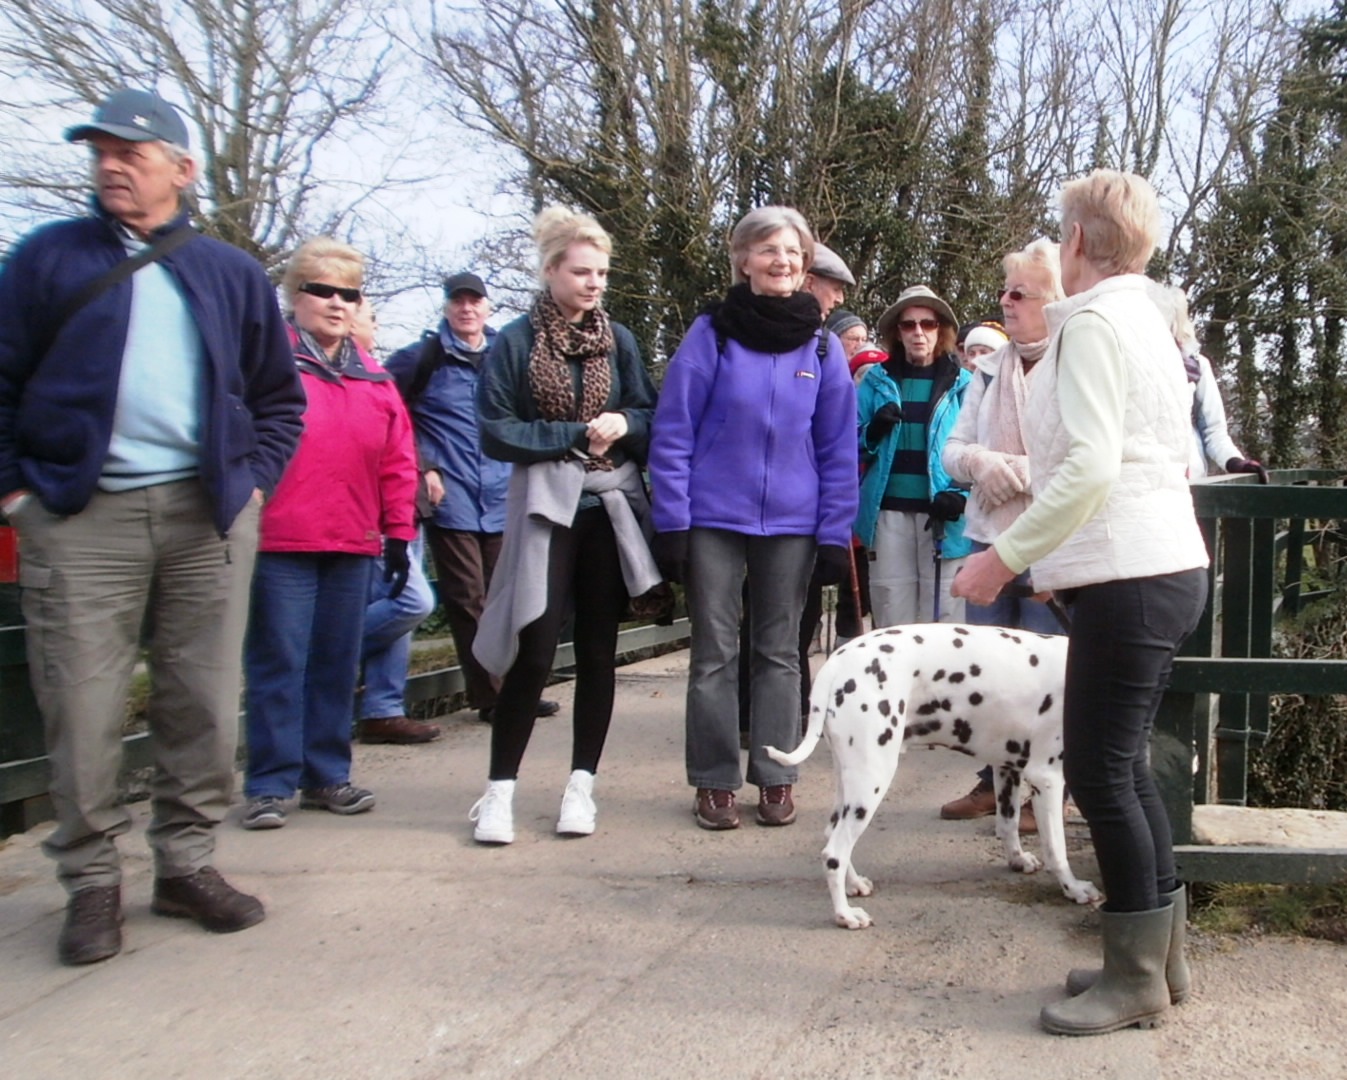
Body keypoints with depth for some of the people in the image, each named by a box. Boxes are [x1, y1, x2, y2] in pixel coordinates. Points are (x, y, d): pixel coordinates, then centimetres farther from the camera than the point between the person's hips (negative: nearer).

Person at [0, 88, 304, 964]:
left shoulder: (231, 274, 14)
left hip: (207, 513, 2)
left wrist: (254, 479, 5)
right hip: (81, 515, -1)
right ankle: (92, 881, 13)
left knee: (205, 702, 5)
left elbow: (280, 396, 17)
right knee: (83, 708, -1)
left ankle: (188, 863, 20)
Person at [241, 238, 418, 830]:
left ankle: (328, 775, 23)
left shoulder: (374, 378, 13)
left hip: (353, 545, 5)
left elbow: (398, 463, 13)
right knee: (278, 663, 0)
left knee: (337, 663, 11)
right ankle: (270, 784, 10)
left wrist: (399, 533, 9)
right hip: (279, 542, -5)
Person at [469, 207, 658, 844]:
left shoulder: (619, 340, 9)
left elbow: (651, 416, 10)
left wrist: (622, 424, -12)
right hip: (545, 510, -3)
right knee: (535, 651, -7)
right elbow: (495, 432, -6)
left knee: (598, 650, 6)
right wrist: (575, 436, -11)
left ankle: (582, 785, 17)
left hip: (610, 509, 3)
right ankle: (500, 789, 5)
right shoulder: (516, 343, 0)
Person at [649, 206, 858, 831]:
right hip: (715, 519, -2)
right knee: (715, 653, 5)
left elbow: (838, 450, 5)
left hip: (792, 524, 2)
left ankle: (775, 777, 21)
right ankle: (714, 781, 16)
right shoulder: (711, 333, -3)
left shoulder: (822, 346, 4)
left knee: (779, 652, 11)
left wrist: (835, 534, -1)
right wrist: (671, 522, -10)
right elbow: (672, 433, -5)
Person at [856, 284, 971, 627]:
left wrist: (962, 494, -17)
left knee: (942, 622, 0)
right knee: (891, 621, 6)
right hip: (889, 511, 2)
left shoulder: (962, 384, 6)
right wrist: (873, 432, -11)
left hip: (942, 515, -1)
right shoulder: (876, 380, 11)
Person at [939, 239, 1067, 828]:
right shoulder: (991, 366, 12)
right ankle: (994, 780, 26)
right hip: (989, 537, 7)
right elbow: (952, 449, 12)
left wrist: (1019, 471, -16)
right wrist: (979, 461, -9)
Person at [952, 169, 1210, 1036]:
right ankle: (1164, 956, 24)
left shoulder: (1092, 322, -10)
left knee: (1099, 770, -3)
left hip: (1130, 576, -10)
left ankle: (1137, 978, 8)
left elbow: (1091, 466, -21)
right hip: (1170, 565, 10)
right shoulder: (1149, 322, 18)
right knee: (1124, 763, 15)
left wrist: (1005, 556, -16)